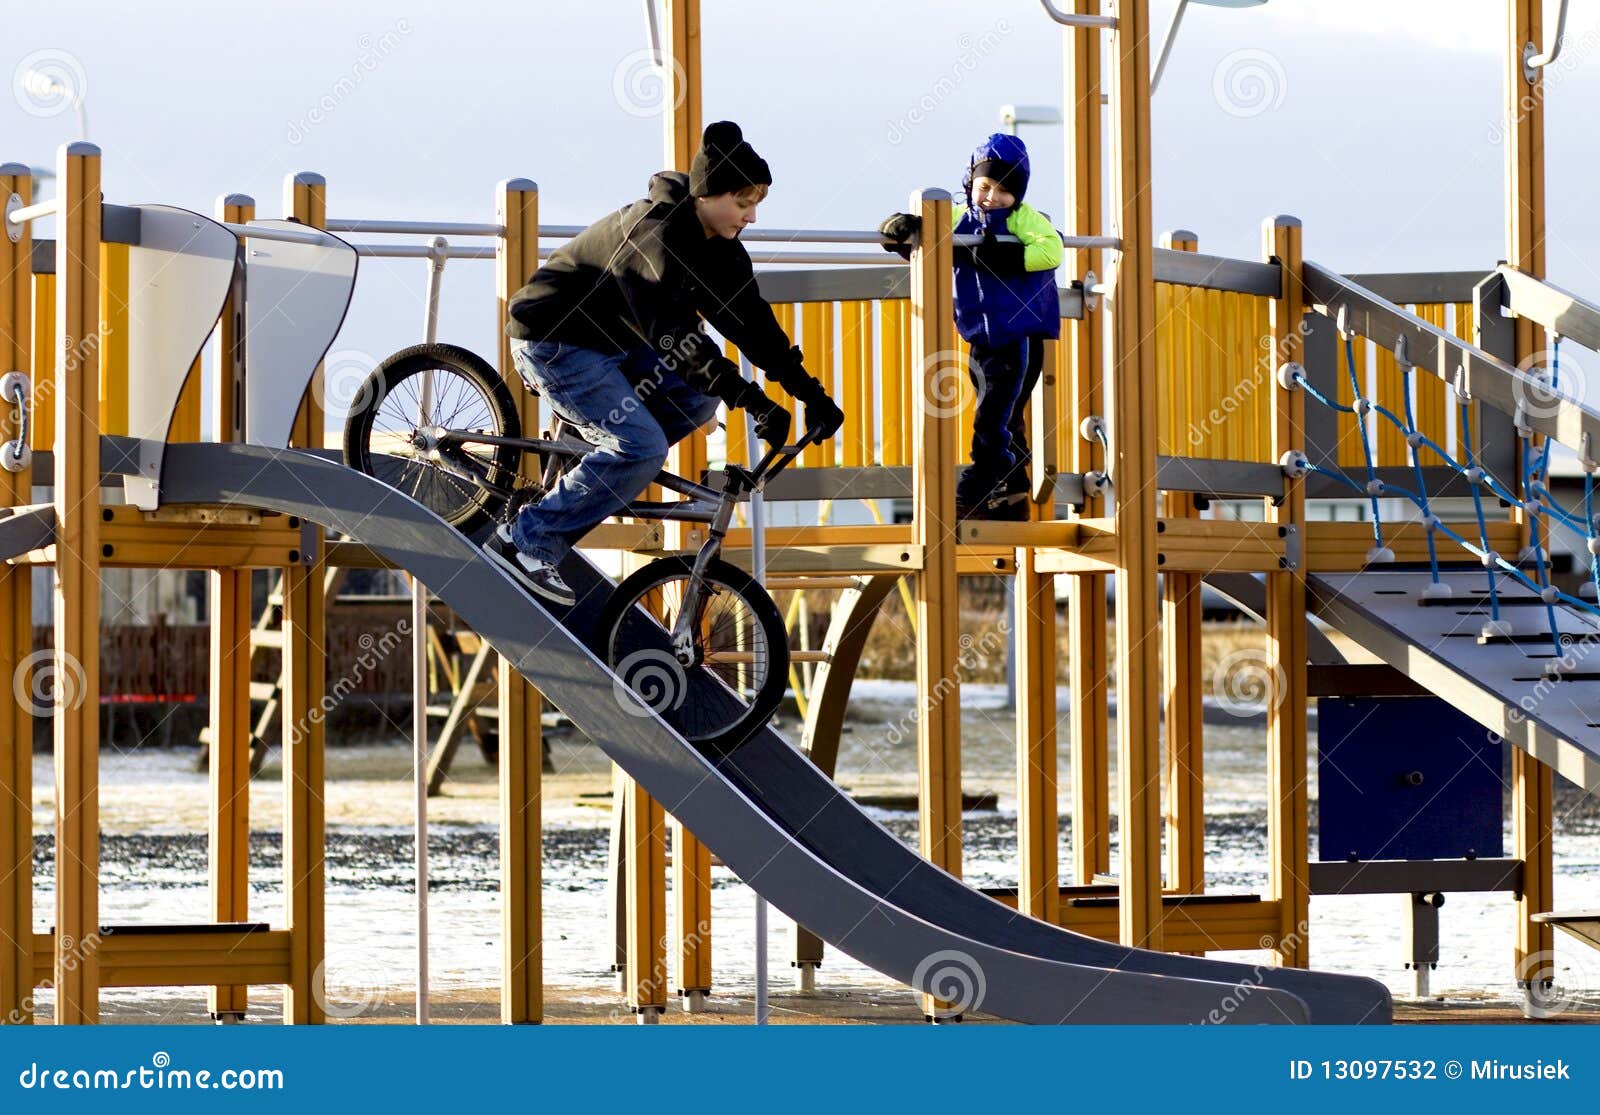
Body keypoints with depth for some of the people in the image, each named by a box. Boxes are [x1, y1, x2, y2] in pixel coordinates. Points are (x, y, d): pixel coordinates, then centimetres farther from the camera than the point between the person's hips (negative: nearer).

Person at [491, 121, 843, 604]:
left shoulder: (720, 247, 0)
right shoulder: (655, 236, -29)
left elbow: (750, 320, 2)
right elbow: (673, 333, -36)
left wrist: (811, 393, -7)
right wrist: (752, 401, -40)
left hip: (611, 340, 10)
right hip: (555, 343, -10)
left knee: (698, 399, 0)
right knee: (642, 448, -20)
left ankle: (590, 474, 9)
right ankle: (523, 541, -13)